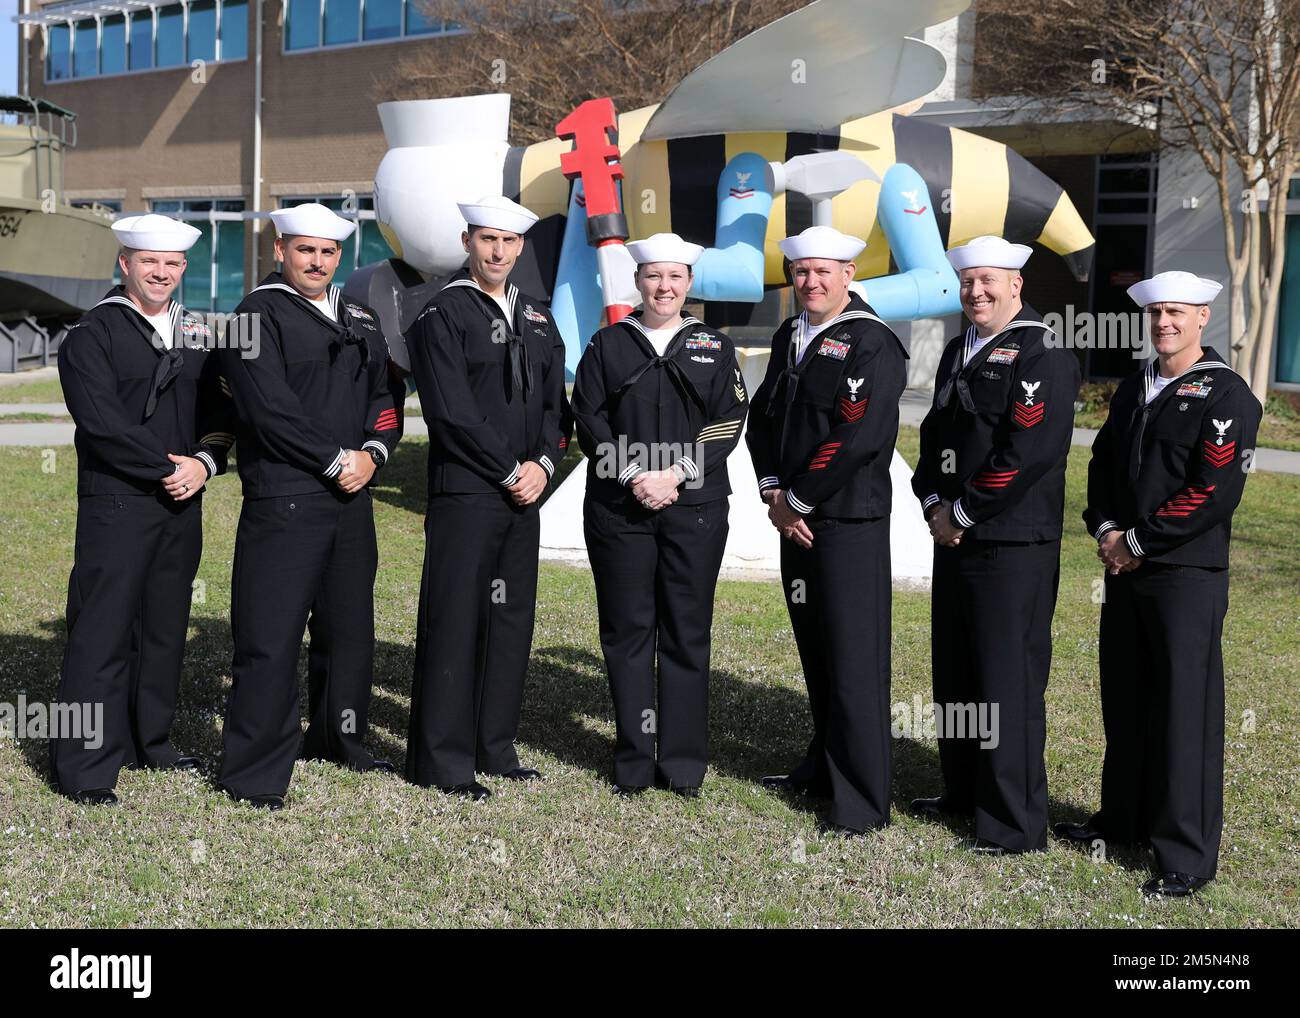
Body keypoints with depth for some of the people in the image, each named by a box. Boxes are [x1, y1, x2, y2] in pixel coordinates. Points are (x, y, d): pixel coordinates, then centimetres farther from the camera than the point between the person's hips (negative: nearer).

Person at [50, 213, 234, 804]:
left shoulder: (197, 334, 15)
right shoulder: (93, 334, -3)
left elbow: (219, 414, 11)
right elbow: (101, 422, -14)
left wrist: (204, 463, -8)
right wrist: (168, 467, -14)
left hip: (183, 505, 6)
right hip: (116, 505, -6)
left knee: (166, 628, 11)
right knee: (103, 633, -4)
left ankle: (150, 742, 25)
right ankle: (85, 768, 3)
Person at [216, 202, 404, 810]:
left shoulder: (360, 321, 17)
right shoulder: (258, 315, -4)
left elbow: (386, 397, 16)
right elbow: (272, 411, -14)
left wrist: (372, 454, -2)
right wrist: (335, 461, -13)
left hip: (352, 499, 7)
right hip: (283, 501, -7)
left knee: (349, 624, 15)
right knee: (270, 637, -6)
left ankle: (340, 739, 32)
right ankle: (255, 772, 2)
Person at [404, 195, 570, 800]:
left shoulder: (537, 318, 16)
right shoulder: (443, 314, -5)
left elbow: (556, 403, 15)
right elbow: (452, 411, -13)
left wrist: (543, 463, -3)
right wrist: (510, 471, -11)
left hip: (524, 492, 7)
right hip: (465, 494, -7)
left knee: (512, 619, 10)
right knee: (455, 621, -3)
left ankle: (495, 748, 21)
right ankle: (442, 760, 5)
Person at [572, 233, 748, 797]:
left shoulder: (715, 347, 9)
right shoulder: (607, 344, 9)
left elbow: (727, 425, 0)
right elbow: (589, 420, 1)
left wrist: (674, 475, -13)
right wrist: (635, 478, -12)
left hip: (695, 509, 0)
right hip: (618, 510, 0)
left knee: (686, 634, 3)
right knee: (627, 632, 3)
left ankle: (684, 762, 11)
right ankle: (633, 762, 11)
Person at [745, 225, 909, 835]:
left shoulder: (872, 344, -11)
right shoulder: (789, 338, 14)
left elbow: (856, 437, -20)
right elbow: (763, 417, 14)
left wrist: (797, 500, -13)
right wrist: (773, 492, 0)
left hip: (848, 524, -8)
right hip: (796, 522, 8)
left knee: (854, 659, -5)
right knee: (814, 650, 16)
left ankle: (864, 800, 1)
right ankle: (824, 766, 30)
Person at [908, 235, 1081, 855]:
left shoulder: (1042, 353, -11)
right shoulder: (958, 352, 16)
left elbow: (1028, 450, -20)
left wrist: (963, 513, -16)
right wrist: (934, 503, 1)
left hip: (1012, 544, -9)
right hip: (954, 540, 9)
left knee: (1009, 680, -4)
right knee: (954, 671, 16)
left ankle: (1016, 823, 5)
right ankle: (964, 791, 32)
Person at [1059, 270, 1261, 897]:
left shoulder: (1226, 394, -9)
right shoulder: (1132, 389, 14)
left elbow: (1215, 492, -17)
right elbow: (1103, 462, 16)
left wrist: (1138, 542, -15)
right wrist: (1105, 529, -2)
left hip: (1187, 576, -7)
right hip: (1125, 570, 7)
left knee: (1186, 711, -2)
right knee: (1125, 700, 15)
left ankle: (1188, 856, 6)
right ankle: (1124, 818, 31)